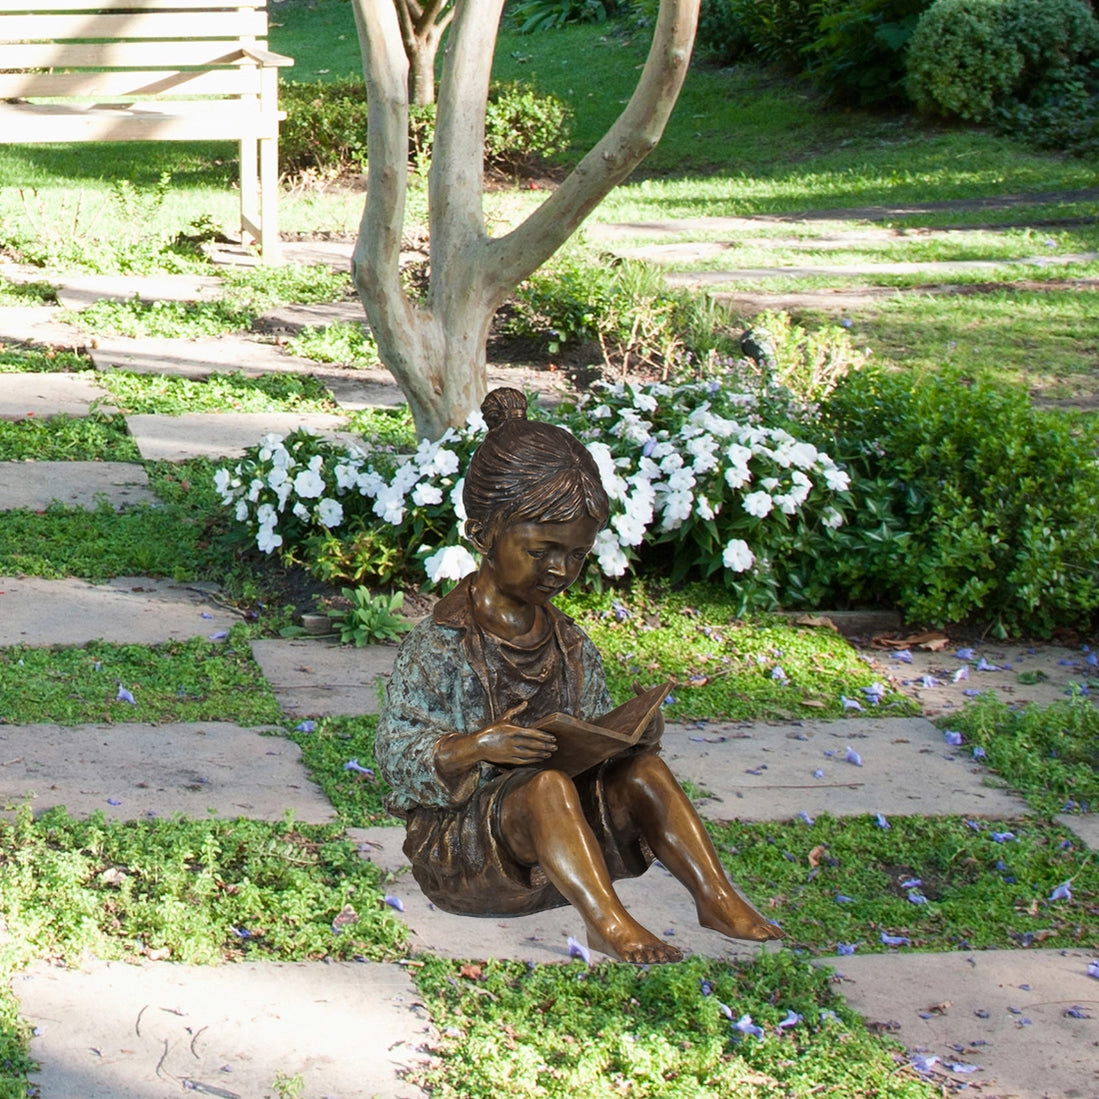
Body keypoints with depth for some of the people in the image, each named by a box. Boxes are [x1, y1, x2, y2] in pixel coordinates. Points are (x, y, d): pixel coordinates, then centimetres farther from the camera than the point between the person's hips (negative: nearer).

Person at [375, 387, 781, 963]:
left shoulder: (571, 645, 10)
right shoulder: (438, 645, -10)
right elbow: (396, 752, -14)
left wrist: (631, 736, -9)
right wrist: (476, 747, -32)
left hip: (561, 831, 6)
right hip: (459, 835, -6)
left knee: (641, 769, -17)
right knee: (547, 785, -35)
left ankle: (716, 898, -20)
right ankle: (607, 922, -42)